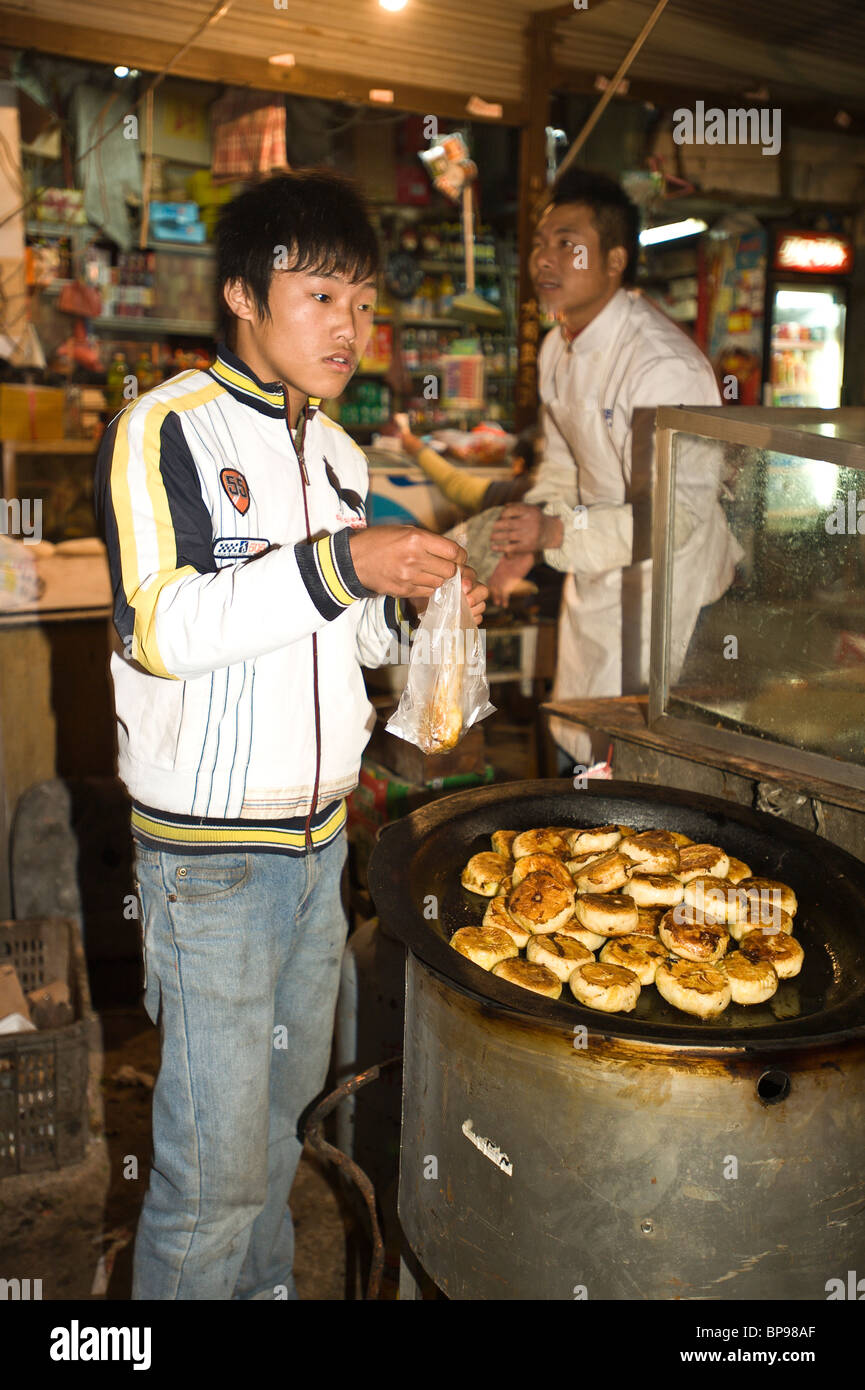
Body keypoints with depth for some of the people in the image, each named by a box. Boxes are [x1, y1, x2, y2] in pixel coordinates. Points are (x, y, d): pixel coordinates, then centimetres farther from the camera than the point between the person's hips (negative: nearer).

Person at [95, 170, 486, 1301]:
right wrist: (341, 564, -26)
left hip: (321, 830, 7)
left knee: (288, 1093, 21)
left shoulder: (338, 453, 12)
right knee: (217, 1157, 1)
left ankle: (266, 1283, 41)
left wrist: (408, 608, -1)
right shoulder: (164, 430, -10)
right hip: (208, 848, -7)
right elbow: (163, 627, -21)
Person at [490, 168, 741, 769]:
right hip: (594, 582, 9)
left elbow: (680, 511, -28)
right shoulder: (559, 348, 2)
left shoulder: (665, 366, -27)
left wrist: (558, 531, -31)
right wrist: (529, 541, 1)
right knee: (574, 743, 22)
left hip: (663, 590, -8)